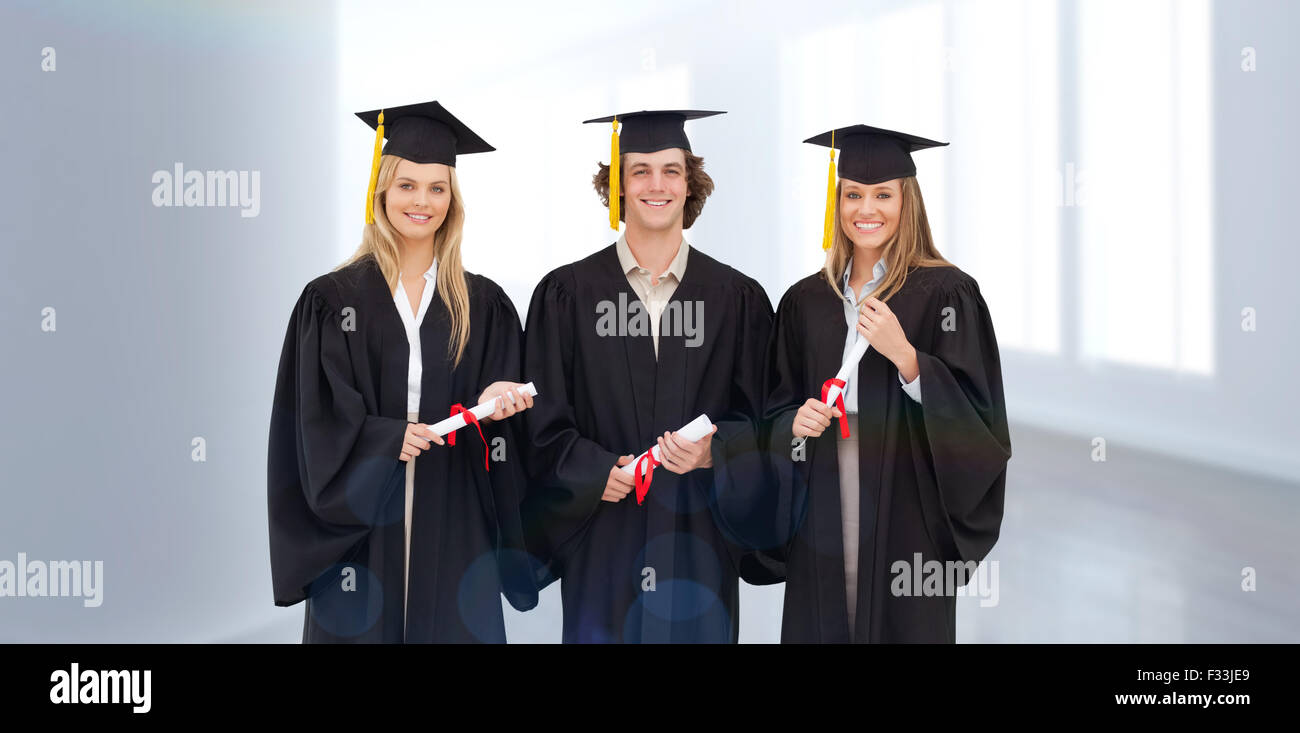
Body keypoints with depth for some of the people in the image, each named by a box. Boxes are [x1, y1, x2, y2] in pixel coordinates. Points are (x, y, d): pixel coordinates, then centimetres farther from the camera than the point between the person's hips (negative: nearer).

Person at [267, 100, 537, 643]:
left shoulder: (483, 305, 8)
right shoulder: (331, 301, 2)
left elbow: (506, 418, 7)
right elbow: (317, 421, -3)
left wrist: (494, 402, -15)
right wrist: (390, 438, -18)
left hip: (455, 532, 1)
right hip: (360, 531, -1)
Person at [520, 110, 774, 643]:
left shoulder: (738, 298, 6)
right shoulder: (566, 293, 3)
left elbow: (756, 417, 4)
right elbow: (543, 420, 2)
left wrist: (711, 452, -15)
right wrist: (595, 471, -14)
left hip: (699, 542, 1)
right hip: (603, 539, -1)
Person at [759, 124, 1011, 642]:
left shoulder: (946, 293, -3)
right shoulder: (805, 301, 9)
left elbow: (975, 415, -9)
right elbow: (775, 411, 14)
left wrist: (904, 356, -20)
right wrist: (796, 423, -8)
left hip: (905, 510, -3)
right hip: (822, 516, 4)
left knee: (902, 623, 0)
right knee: (820, 628, 7)